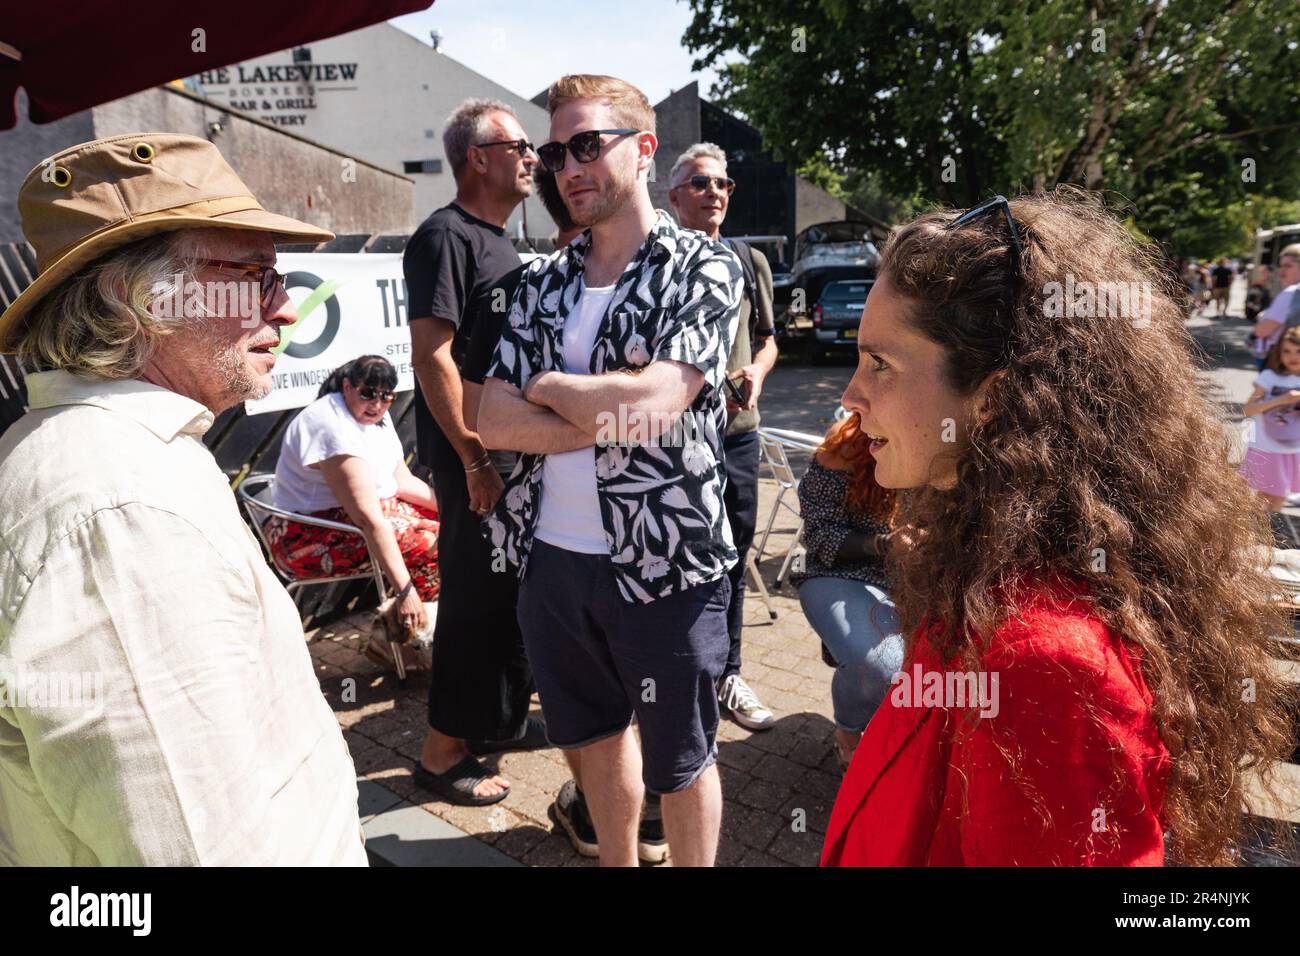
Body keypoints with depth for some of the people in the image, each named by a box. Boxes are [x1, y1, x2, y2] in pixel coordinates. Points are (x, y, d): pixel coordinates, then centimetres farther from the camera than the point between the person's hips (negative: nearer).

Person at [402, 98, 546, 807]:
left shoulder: (500, 243, 18)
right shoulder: (445, 235, -12)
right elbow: (431, 356, -21)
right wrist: (476, 460, -21)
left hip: (513, 455, 9)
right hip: (472, 463, -9)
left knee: (514, 596, 17)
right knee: (475, 602, 0)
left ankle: (503, 721, 34)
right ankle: (443, 754, 16)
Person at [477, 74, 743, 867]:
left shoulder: (703, 269, -7)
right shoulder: (543, 285, 8)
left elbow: (651, 403, -23)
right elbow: (493, 421, -3)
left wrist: (544, 387, -8)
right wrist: (607, 414, -16)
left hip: (663, 564, -5)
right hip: (551, 557, 6)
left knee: (679, 762, 14)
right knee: (594, 735, 24)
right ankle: (618, 862, 48)